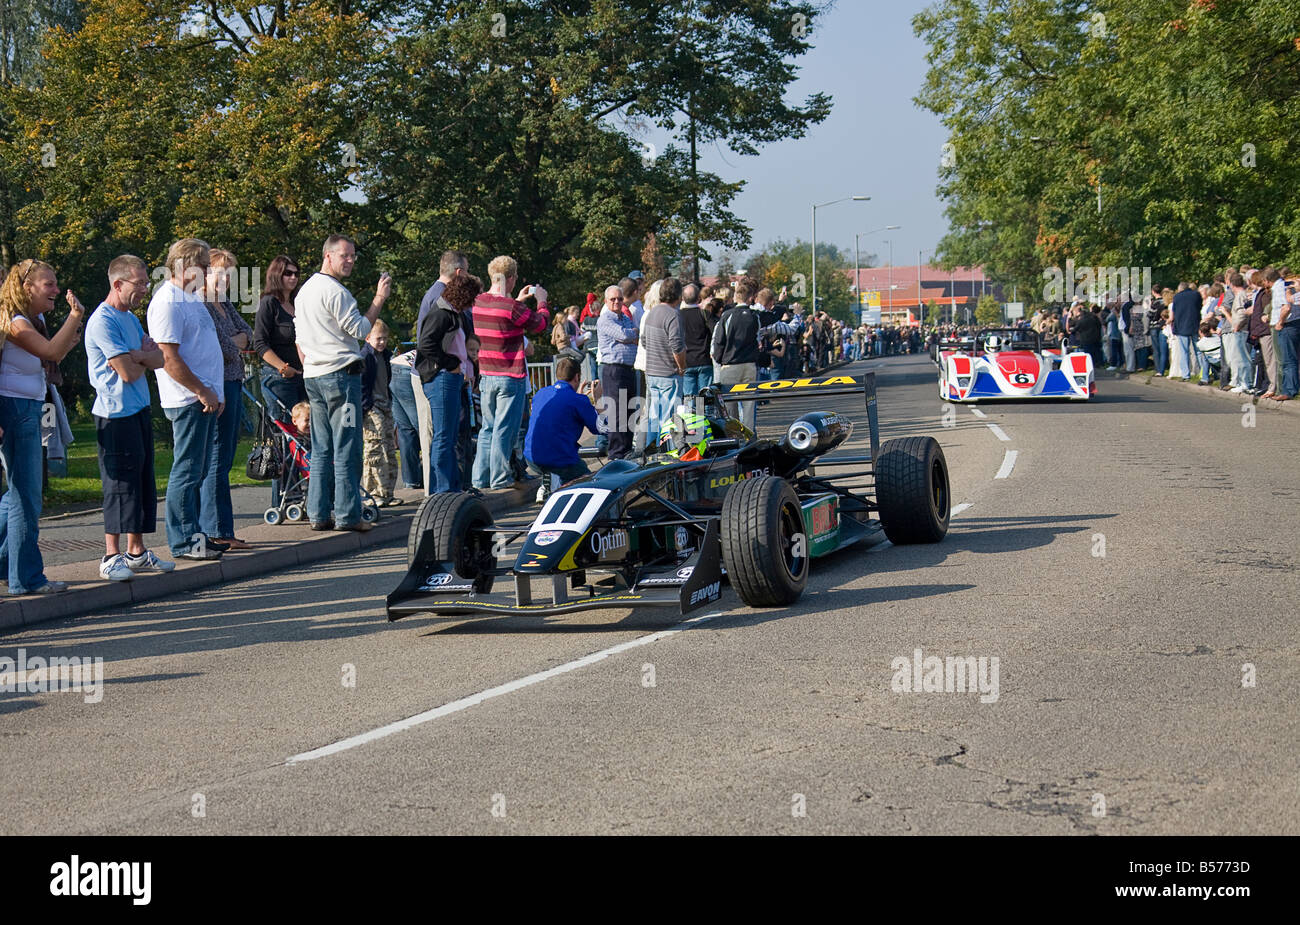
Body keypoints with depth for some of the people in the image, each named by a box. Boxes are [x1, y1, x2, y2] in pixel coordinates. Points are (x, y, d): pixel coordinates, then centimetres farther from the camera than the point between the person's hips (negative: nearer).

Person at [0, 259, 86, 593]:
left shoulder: (35, 320, 13)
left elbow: (54, 357, 21)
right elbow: (50, 351, -30)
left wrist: (74, 322, 13)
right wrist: (74, 316, -23)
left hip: (28, 411, 10)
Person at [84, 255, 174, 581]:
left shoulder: (130, 319, 16)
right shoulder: (103, 321, -14)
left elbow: (160, 360, 8)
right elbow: (128, 373, -18)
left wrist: (136, 355, -12)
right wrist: (145, 357, 3)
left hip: (140, 410, 9)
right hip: (116, 414, -9)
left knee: (143, 481, 11)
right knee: (120, 483, -8)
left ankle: (137, 552, 19)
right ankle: (111, 557, -4)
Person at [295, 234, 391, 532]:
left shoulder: (305, 289, 18)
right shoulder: (334, 291, -12)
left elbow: (299, 337, 22)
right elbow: (360, 329, -13)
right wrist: (379, 299, -7)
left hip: (313, 376, 9)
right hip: (340, 373, -9)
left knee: (321, 449, 10)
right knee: (346, 448, -6)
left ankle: (318, 514, 9)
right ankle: (347, 514, -5)